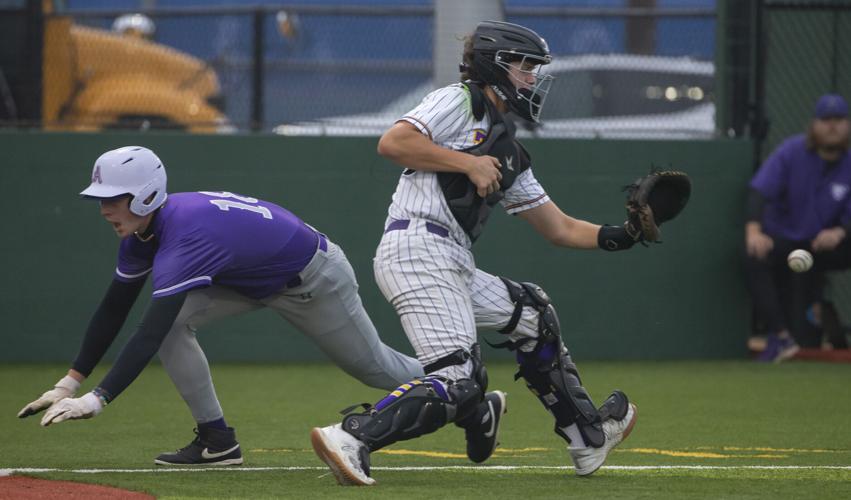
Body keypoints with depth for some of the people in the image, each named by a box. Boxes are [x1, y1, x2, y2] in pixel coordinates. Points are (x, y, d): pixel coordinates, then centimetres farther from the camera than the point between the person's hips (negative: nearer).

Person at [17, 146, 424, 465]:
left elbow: (151, 334, -46)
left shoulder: (184, 236, -40)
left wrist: (98, 399, -50)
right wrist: (69, 383, -8)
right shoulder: (141, 232, -12)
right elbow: (113, 310, -3)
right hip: (253, 281, 8)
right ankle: (217, 440, -5)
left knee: (374, 368, 9)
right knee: (172, 319, -13)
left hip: (316, 278, -7)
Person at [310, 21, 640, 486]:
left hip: (455, 268, 9)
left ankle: (588, 437, 32)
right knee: (455, 383, -22)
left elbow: (560, 229, 27)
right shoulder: (459, 103, 3)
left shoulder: (508, 155, 28)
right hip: (418, 250, -9)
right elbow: (392, 142, -13)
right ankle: (352, 438, -34)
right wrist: (469, 163, -10)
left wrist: (620, 236, 12)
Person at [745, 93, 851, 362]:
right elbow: (760, 189, -20)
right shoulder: (792, 151, -10)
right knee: (754, 259, -31)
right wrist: (753, 230, -38)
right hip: (779, 236, -1)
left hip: (822, 243, 1)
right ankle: (781, 335, -35)